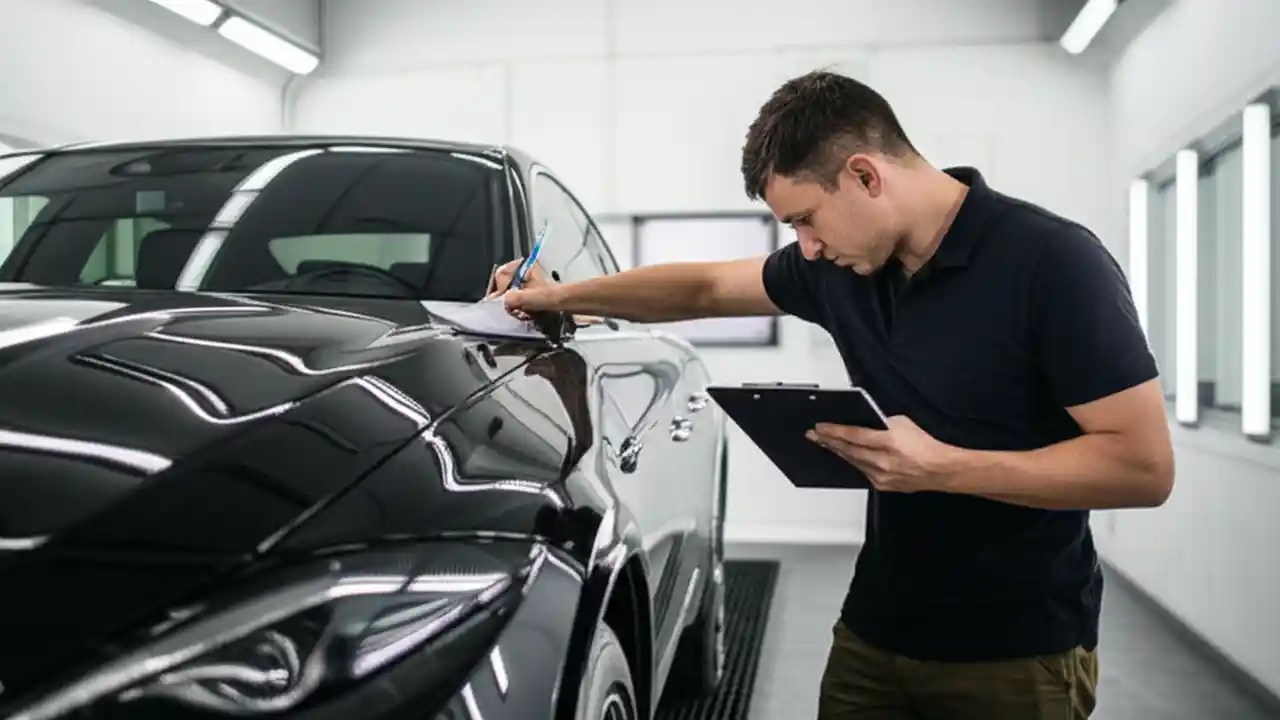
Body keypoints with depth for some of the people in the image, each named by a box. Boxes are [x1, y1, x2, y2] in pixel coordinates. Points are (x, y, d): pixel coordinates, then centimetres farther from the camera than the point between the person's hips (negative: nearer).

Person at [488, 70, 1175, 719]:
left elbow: (1145, 465, -18)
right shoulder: (837, 267, 1)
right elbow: (705, 287, 16)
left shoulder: (1051, 261, -17)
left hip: (1016, 653, -5)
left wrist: (942, 468, -25)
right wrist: (560, 296, 15)